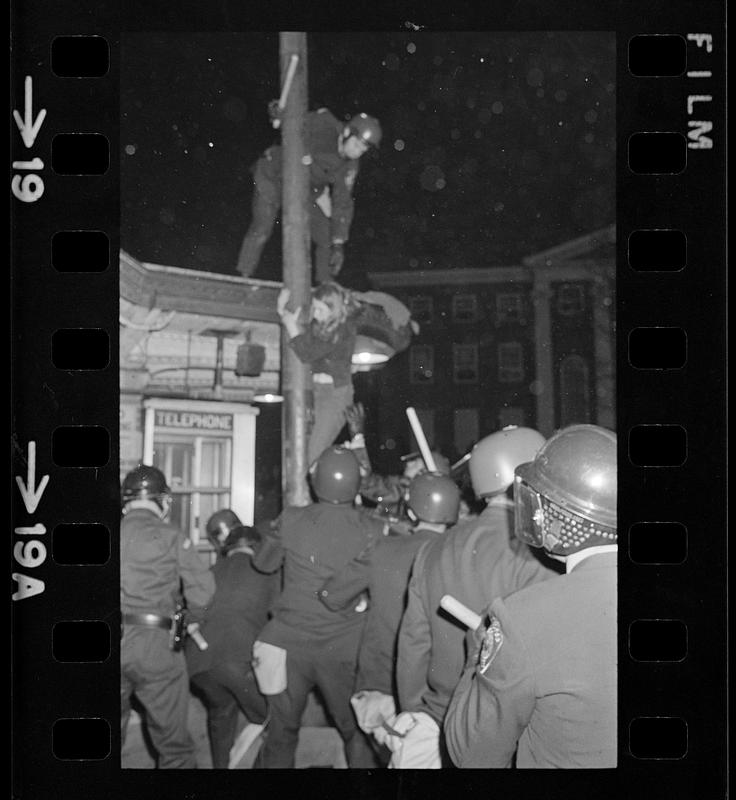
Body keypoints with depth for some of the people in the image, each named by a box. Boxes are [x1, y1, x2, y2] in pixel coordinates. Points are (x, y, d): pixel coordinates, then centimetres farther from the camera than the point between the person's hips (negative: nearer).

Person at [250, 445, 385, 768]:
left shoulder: (292, 520, -6)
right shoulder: (371, 530, -10)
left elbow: (263, 563, 10)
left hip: (290, 644, 1)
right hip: (344, 651, -1)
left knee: (280, 733, 13)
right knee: (358, 735, 12)